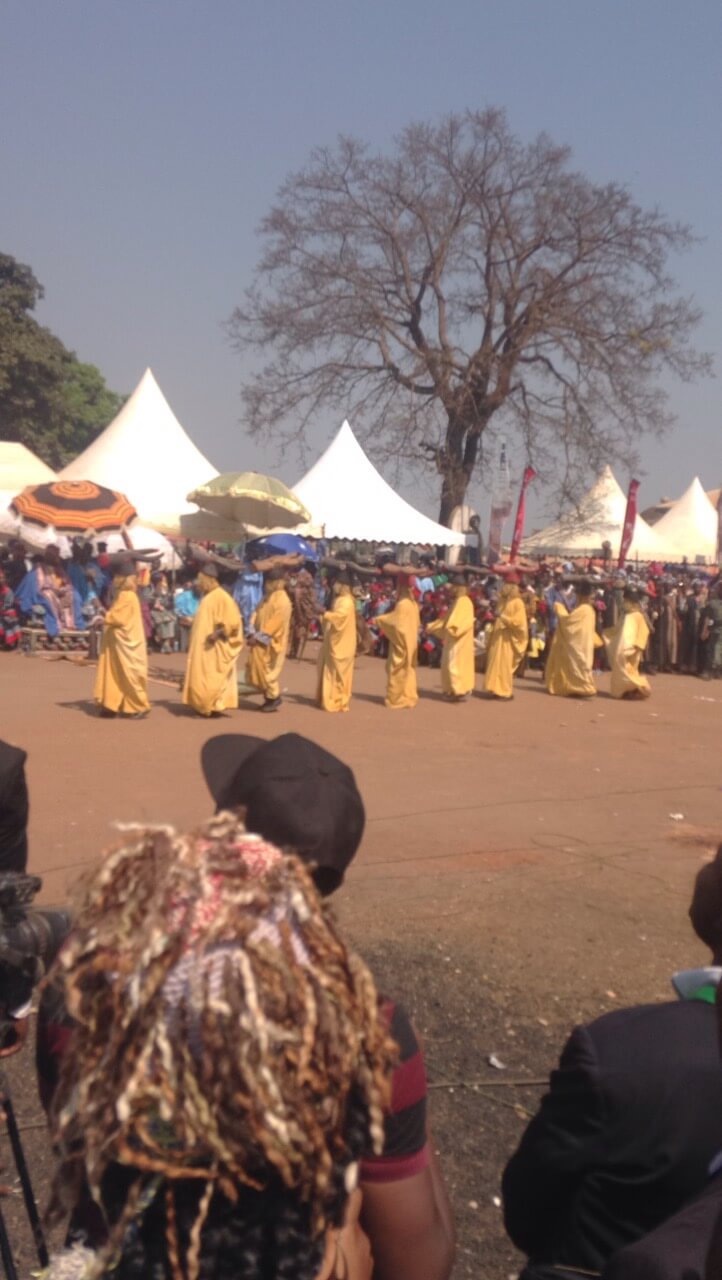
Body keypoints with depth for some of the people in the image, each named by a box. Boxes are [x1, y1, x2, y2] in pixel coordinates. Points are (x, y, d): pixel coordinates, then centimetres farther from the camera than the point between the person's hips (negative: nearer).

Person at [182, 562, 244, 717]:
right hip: (203, 646, 10)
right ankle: (206, 706, 14)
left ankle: (215, 706, -1)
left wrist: (217, 633, -28)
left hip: (214, 647, -10)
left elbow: (232, 621, -21)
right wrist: (192, 622, 15)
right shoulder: (208, 597, 13)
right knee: (203, 677, 10)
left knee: (212, 677, -6)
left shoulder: (221, 597, -16)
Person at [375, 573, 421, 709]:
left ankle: (397, 698, 5)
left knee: (398, 670, 0)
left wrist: (378, 619, -8)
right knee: (408, 669, 14)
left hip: (401, 641, -8)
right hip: (410, 641, 8)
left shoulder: (402, 604, -20)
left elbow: (395, 621, -20)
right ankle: (408, 696, 17)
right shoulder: (413, 603, 6)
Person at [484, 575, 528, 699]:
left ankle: (507, 692, -2)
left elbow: (518, 622, -18)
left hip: (508, 639, -7)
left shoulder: (518, 603, -9)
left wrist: (502, 616, -26)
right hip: (497, 637, 7)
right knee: (496, 664, 5)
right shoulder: (502, 601, 13)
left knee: (504, 665, -7)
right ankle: (497, 690, 9)